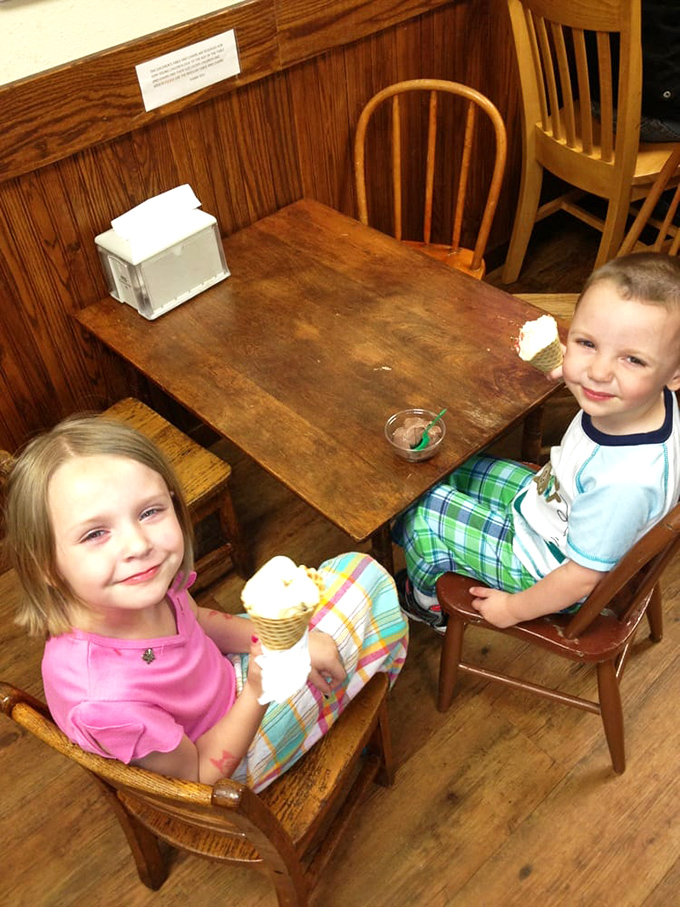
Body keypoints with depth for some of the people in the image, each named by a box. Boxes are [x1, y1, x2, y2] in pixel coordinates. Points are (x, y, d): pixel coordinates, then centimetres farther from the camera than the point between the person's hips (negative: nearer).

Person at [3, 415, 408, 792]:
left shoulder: (147, 584, -23)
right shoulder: (106, 698, -42)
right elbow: (199, 774, -23)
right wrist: (259, 692, -36)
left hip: (224, 676, 6)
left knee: (362, 572, 11)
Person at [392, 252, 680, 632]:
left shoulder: (624, 484, -44)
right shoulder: (649, 399, -23)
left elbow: (581, 578, -27)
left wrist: (513, 608, -13)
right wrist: (561, 361, -6)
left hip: (545, 568, -7)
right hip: (553, 502, 8)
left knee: (424, 518, 0)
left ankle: (431, 603, 32)